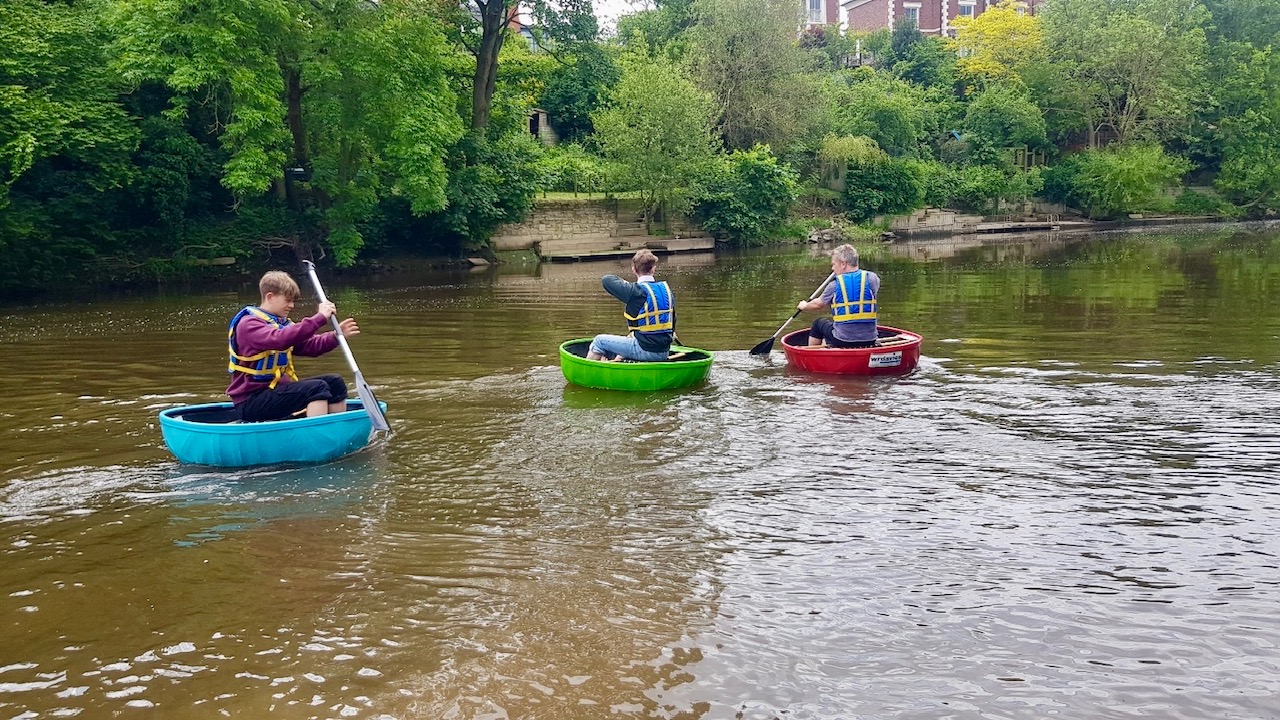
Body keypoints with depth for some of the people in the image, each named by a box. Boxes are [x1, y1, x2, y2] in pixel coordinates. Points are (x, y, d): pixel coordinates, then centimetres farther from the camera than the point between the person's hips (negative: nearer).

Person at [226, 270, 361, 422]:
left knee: (335, 382, 2)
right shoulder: (248, 324, -14)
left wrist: (337, 336, -9)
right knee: (317, 387, -24)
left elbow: (311, 346, 9)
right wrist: (319, 318, -35)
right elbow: (279, 339, -34)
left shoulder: (282, 323, 16)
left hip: (277, 389, 9)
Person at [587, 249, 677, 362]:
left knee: (600, 341, 12)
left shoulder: (636, 291, -16)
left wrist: (623, 282, 9)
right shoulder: (667, 289, 4)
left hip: (645, 350, -7)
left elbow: (606, 280, -10)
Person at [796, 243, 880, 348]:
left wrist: (804, 306, 29)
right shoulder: (872, 278, -4)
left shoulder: (835, 285, -10)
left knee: (819, 323, 27)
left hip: (842, 341, -4)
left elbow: (818, 304, 7)